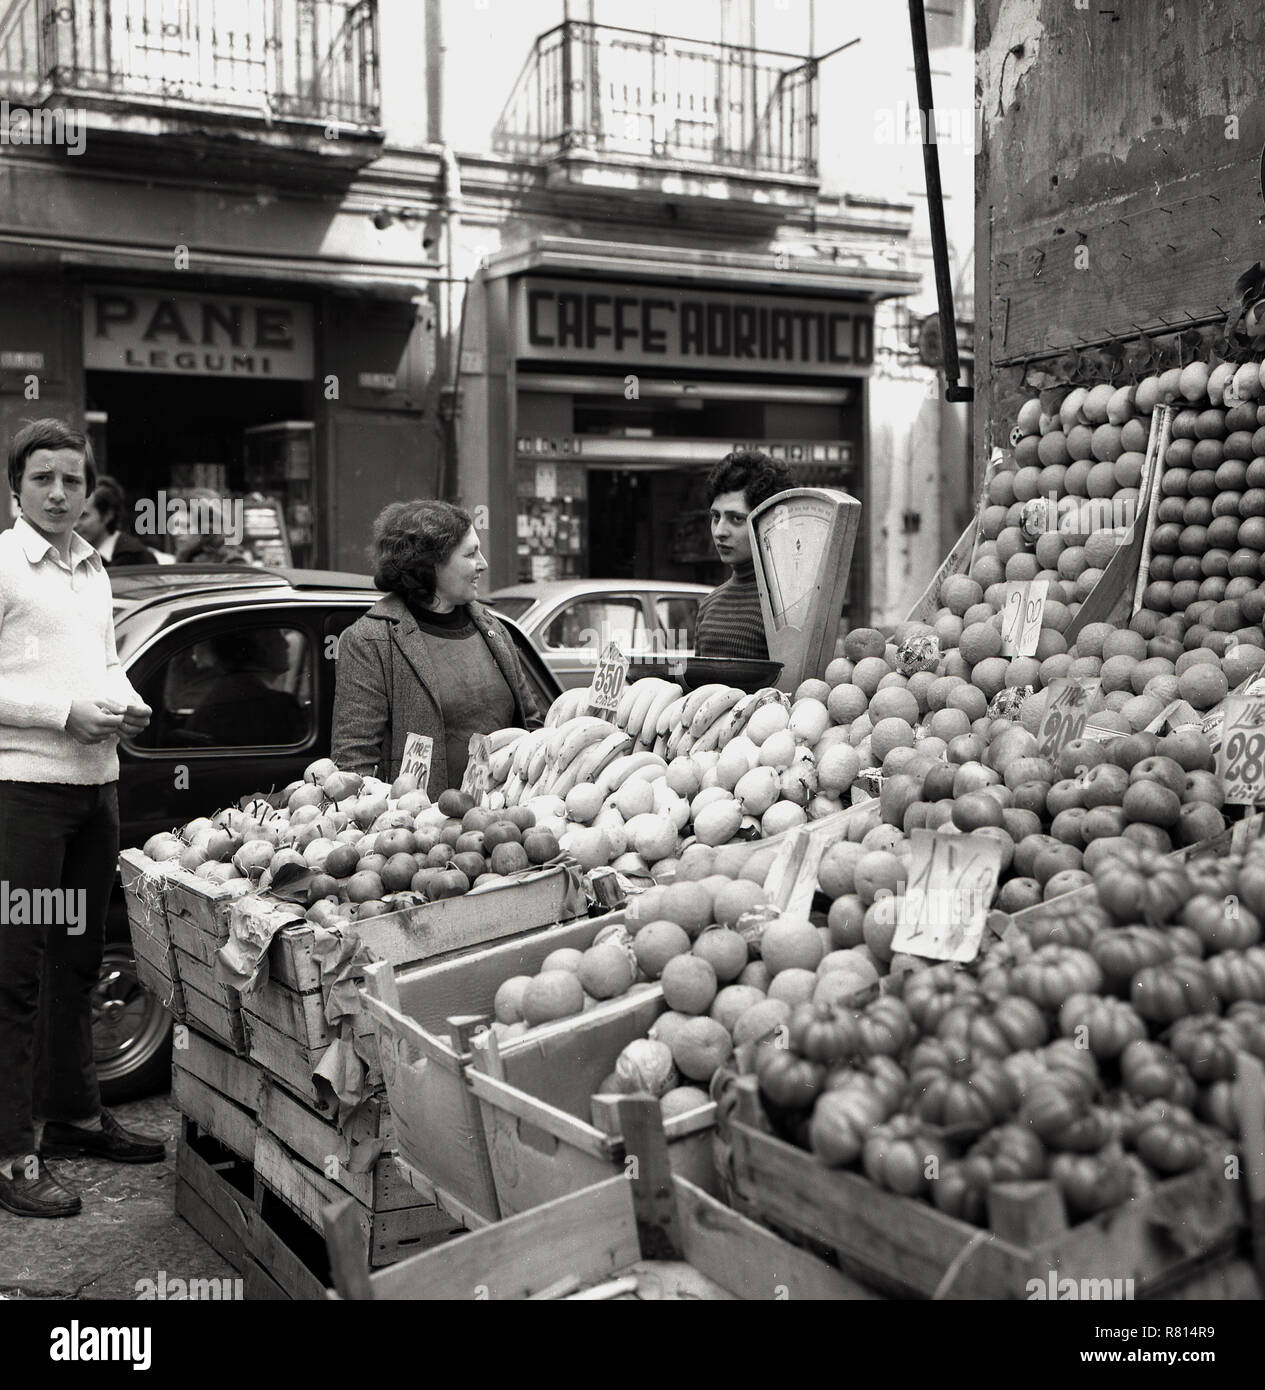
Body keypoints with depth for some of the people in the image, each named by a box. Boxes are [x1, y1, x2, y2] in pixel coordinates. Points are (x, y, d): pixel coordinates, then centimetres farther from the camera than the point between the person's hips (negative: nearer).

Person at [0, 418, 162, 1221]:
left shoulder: (93, 569, 14)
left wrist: (126, 704, 5)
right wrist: (66, 713, -19)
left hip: (97, 781, 8)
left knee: (78, 962, 17)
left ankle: (73, 1114, 30)